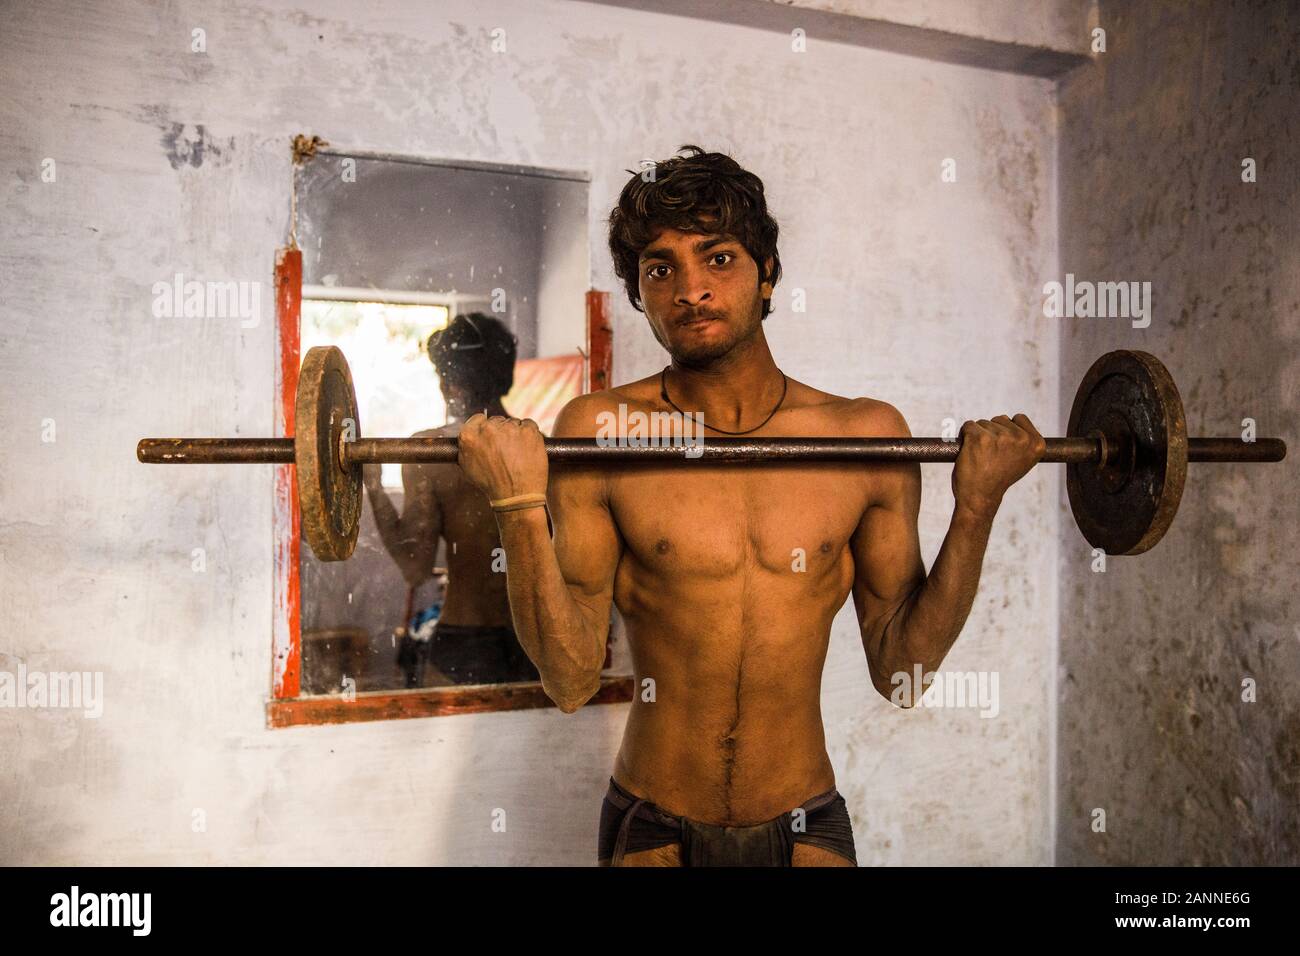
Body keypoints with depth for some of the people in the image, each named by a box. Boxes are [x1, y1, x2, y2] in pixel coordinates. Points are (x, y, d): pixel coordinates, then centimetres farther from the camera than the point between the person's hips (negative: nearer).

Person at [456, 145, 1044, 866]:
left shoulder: (865, 435, -6)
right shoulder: (600, 431, -11)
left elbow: (900, 666, -2)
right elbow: (571, 682, -13)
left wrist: (977, 506, -9)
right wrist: (520, 505, -22)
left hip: (805, 827, 2)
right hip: (653, 830, -1)